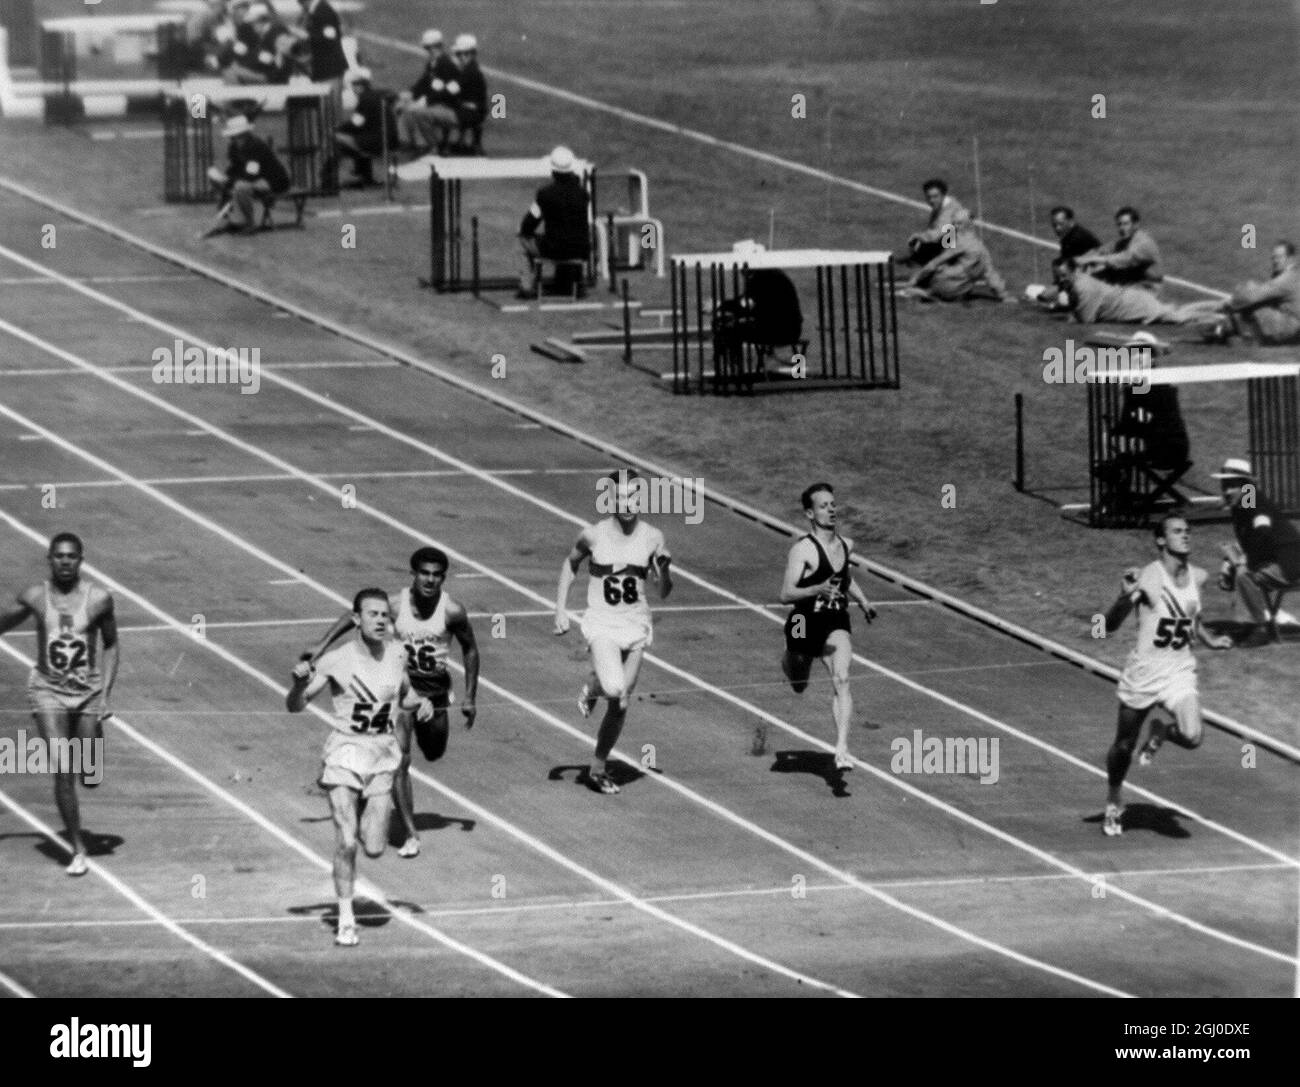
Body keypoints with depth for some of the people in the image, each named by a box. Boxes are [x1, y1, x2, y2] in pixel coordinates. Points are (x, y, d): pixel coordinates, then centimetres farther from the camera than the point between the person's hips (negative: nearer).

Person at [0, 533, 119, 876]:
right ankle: (78, 849, -1)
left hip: (88, 693, 0)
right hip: (48, 691, 0)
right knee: (62, 773, -11)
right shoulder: (34, 597, -4)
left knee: (89, 778, 4)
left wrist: (105, 695, -4)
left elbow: (110, 646, 3)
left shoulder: (99, 598, -6)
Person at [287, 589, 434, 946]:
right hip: (345, 749, -3)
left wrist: (420, 702, 1)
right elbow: (295, 706, -4)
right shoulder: (336, 661, -9)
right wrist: (300, 682, -25)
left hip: (383, 754, 3)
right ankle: (346, 921, 2)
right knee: (346, 842, -12)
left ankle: (370, 818, 34)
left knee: (374, 848, -3)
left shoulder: (396, 654, 2)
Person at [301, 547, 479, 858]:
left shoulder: (452, 611, -13)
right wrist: (322, 645, -7)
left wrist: (470, 698, 1)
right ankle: (411, 835, -9)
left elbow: (470, 651, 2)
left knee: (434, 754, 20)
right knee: (400, 759, -13)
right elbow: (353, 617, 1)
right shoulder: (395, 604, -14)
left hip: (435, 689, 1)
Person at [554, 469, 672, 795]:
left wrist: (663, 570, -18)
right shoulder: (593, 535, -7)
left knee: (620, 704, 5)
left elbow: (664, 593, 4)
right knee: (614, 688, -27)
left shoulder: (652, 538, -3)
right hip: (601, 624, -2)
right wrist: (560, 609, 5)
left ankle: (598, 768, 23)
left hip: (636, 625, 2)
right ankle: (592, 686, 10)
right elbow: (570, 564, 13)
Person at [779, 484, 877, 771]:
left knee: (841, 681, -20)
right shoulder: (802, 550, -14)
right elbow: (786, 595, -21)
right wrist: (818, 590, -35)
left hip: (837, 624, 3)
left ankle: (841, 749, -27)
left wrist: (862, 600, 21)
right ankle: (789, 661, 59)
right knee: (799, 685, 19)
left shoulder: (846, 545, 6)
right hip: (805, 623, -3)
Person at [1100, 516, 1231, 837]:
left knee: (1191, 737, -21)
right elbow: (1109, 626, -15)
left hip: (1180, 672, 3)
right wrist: (1125, 596, -31)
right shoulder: (1146, 578, -15)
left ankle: (1161, 732, 15)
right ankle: (1113, 805, 37)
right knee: (1124, 744, 12)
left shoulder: (1197, 578, 2)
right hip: (1143, 672, -3)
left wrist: (1209, 639, 9)